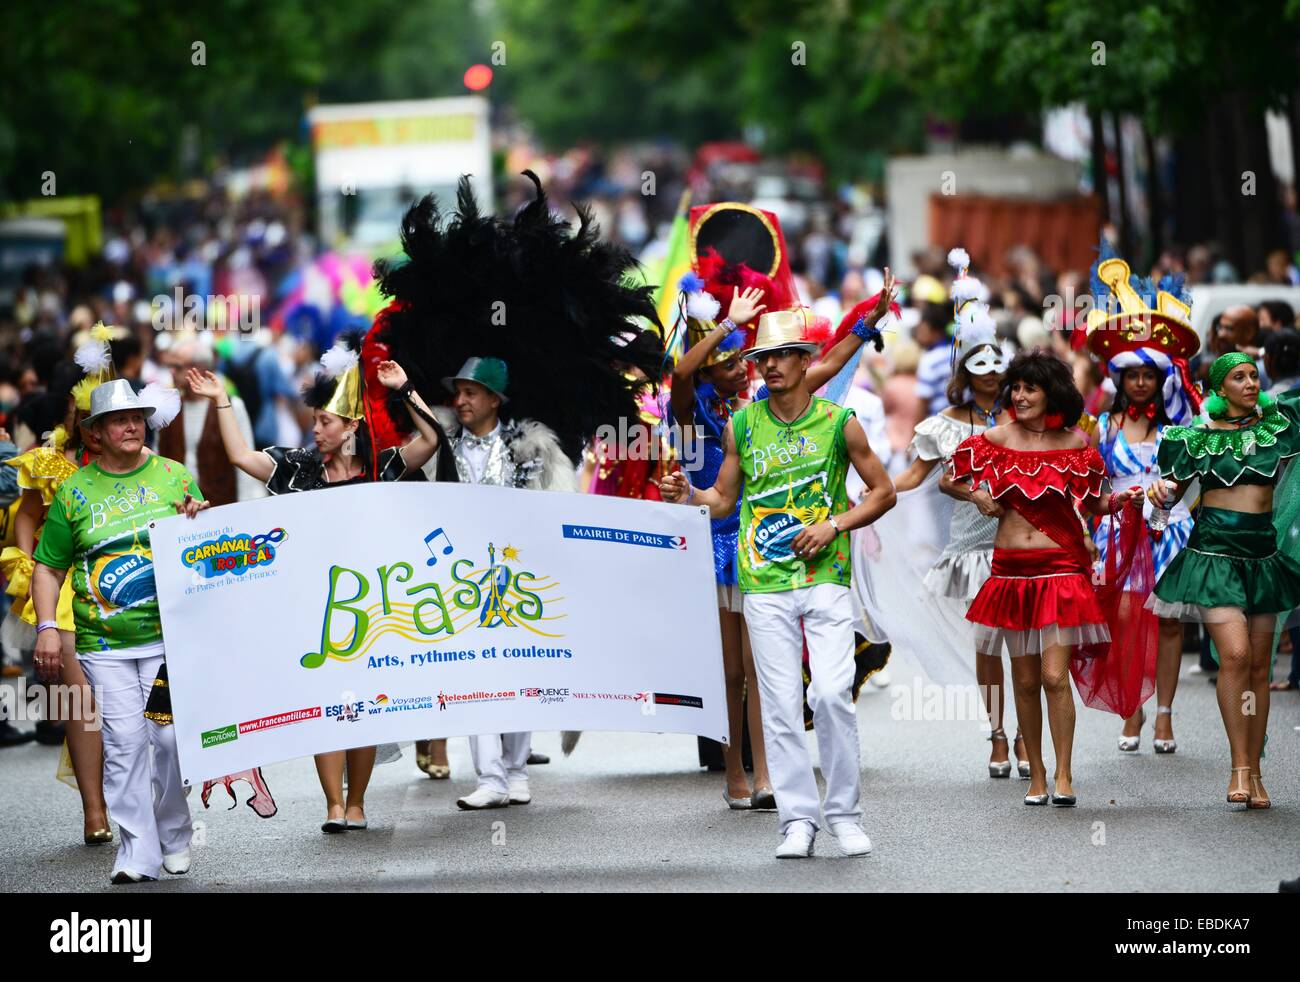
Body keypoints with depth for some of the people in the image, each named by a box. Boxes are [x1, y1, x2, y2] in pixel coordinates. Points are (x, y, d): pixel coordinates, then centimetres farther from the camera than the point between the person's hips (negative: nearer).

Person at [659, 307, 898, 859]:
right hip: (765, 585, 2)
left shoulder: (838, 422, 1)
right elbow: (724, 499, 15)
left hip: (826, 578, -2)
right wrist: (689, 497, -6)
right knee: (780, 705, 0)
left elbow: (882, 491, 8)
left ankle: (845, 814, 0)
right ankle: (797, 819, 7)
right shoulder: (742, 425, 6)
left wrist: (835, 524, -6)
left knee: (832, 693, -13)